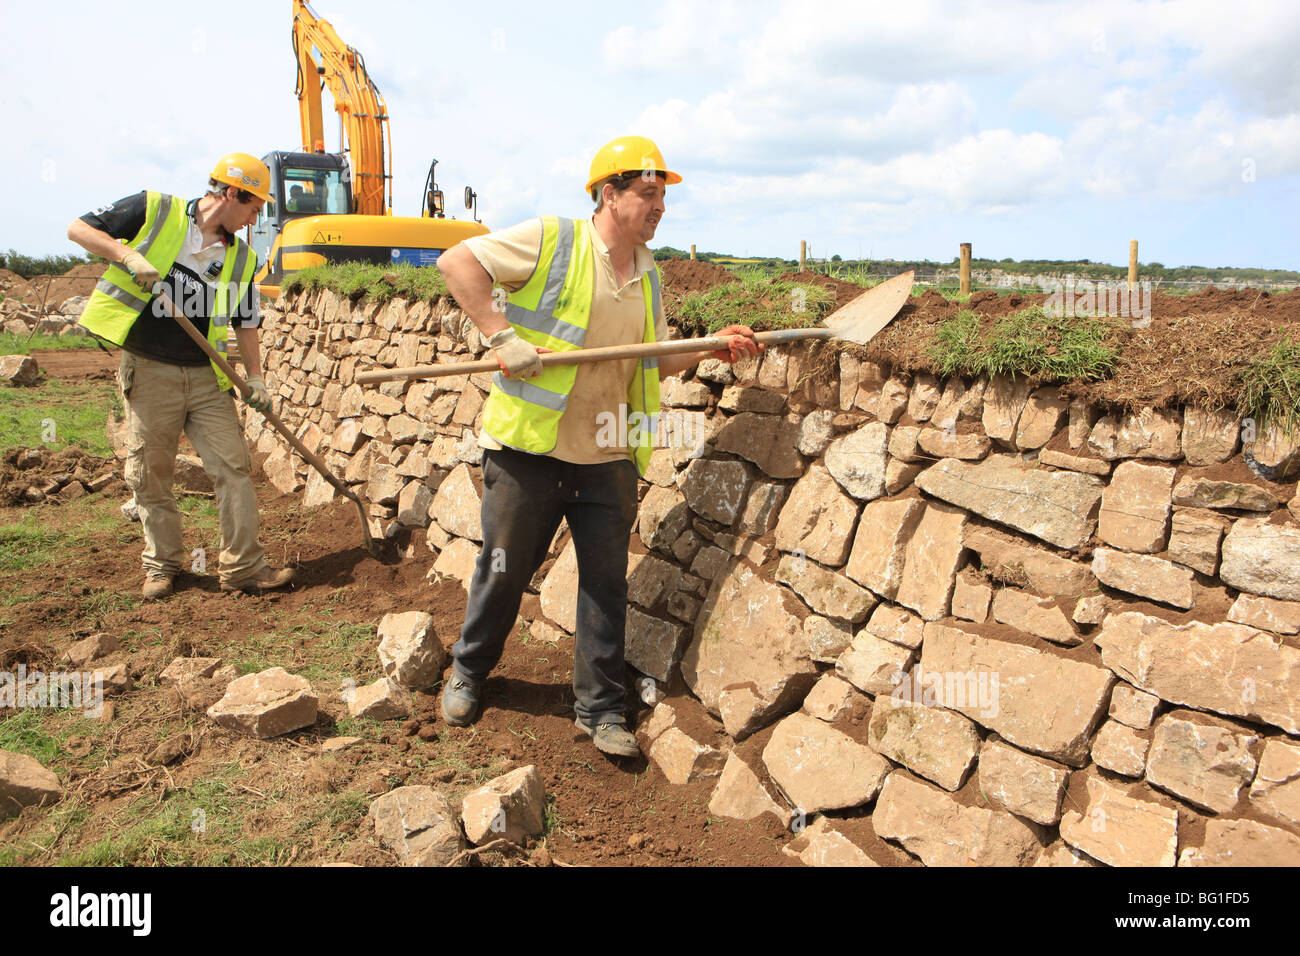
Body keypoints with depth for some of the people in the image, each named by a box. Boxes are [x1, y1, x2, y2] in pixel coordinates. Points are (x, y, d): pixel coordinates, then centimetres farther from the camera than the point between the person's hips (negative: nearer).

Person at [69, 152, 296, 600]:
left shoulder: (241, 258, 8)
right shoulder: (153, 211, -2)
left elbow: (245, 322, 13)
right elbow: (79, 228, -1)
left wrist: (254, 376, 3)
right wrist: (128, 255, -18)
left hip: (206, 377, 3)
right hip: (149, 372, -3)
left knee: (233, 465, -3)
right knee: (149, 474, 4)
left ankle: (244, 566, 4)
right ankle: (162, 565, 21)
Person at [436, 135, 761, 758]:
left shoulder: (648, 275, 12)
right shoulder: (551, 241, -7)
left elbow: (654, 361, 19)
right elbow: (456, 261, -10)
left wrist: (713, 348, 3)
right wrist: (502, 336, -19)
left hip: (608, 458, 5)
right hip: (529, 448, -4)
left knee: (607, 583, 8)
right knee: (503, 570, 11)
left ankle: (600, 708, 23)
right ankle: (467, 673, 36)